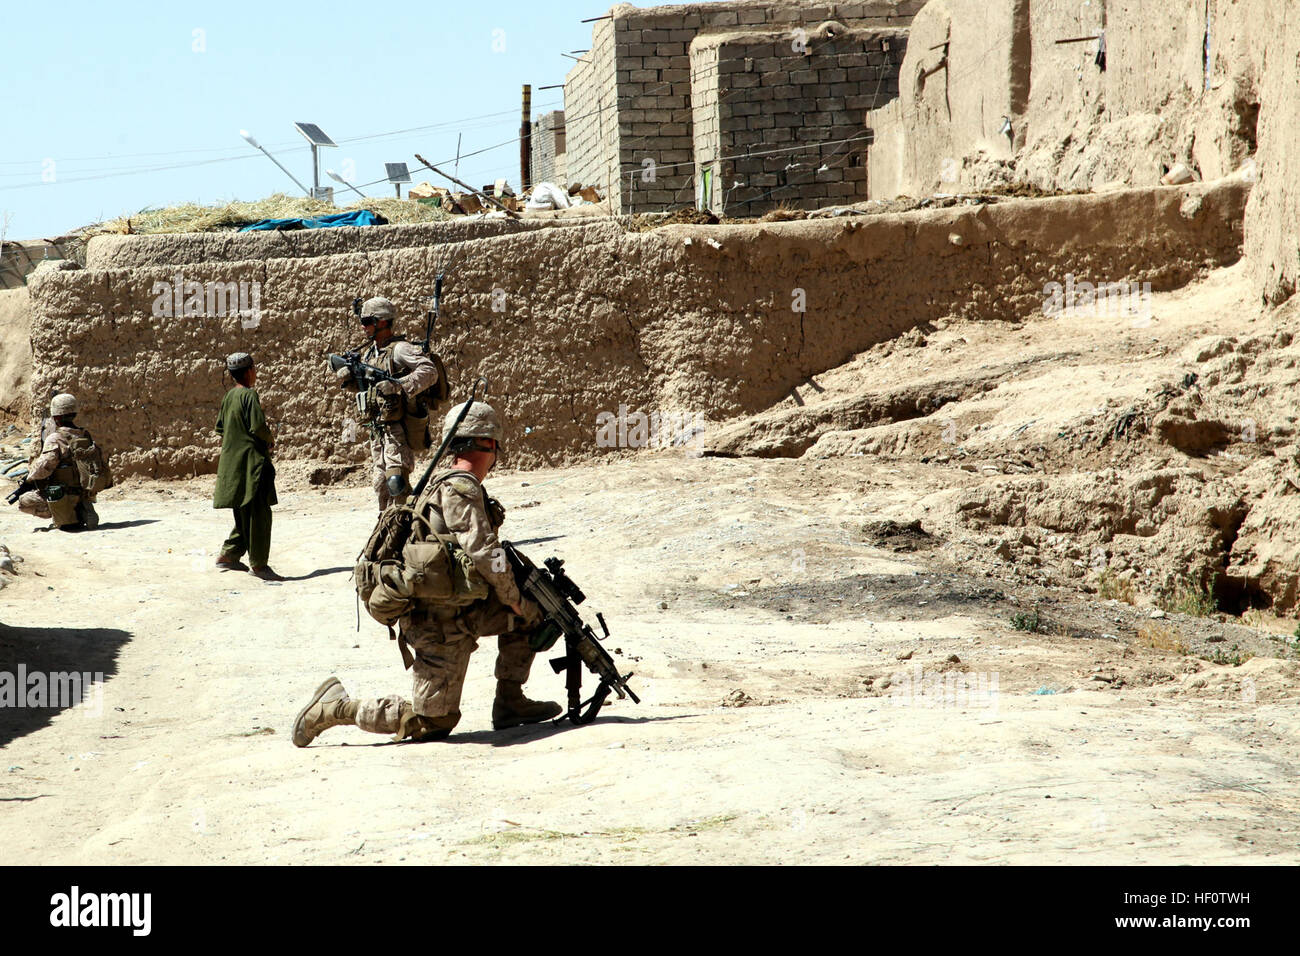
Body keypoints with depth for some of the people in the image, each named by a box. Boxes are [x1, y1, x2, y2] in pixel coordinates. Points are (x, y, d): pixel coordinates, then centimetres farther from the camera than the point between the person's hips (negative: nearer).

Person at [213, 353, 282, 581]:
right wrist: (270, 439, -1)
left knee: (245, 514, 18)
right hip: (251, 461, -9)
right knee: (258, 513, -6)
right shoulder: (249, 395, -14)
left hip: (232, 460, 9)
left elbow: (220, 428, 20)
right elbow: (258, 427, -20)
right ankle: (258, 564, -5)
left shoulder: (229, 396, 13)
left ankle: (229, 555, 20)